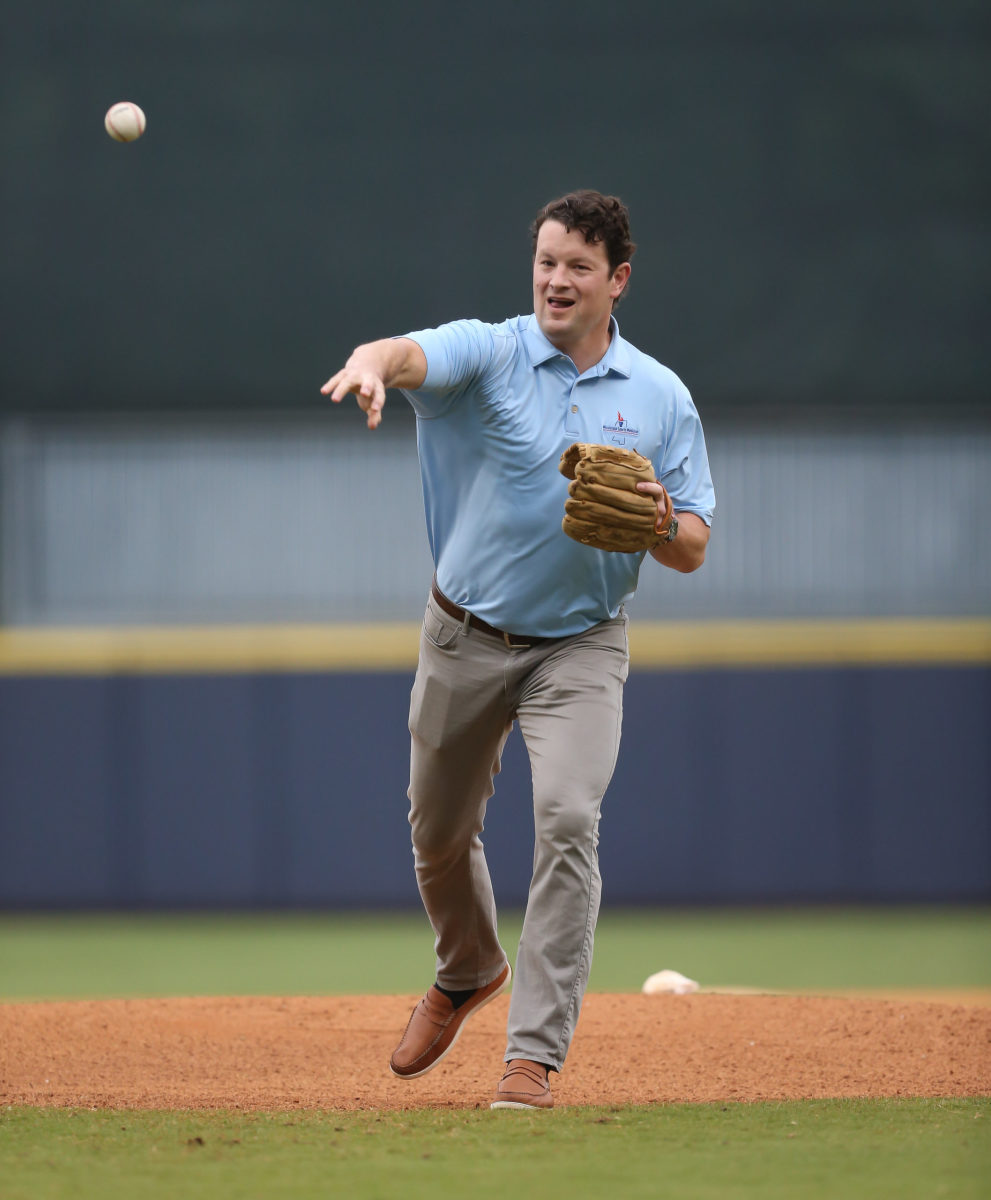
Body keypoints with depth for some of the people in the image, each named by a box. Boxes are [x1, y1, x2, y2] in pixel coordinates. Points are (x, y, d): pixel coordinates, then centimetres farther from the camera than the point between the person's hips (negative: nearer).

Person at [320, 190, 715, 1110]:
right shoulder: (488, 354, -7)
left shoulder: (662, 398, 0)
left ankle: (533, 1055, -20)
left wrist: (657, 521, -22)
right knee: (439, 830, 14)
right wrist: (371, 365, -55)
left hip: (580, 648, -1)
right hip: (465, 642, 1)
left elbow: (693, 551, 2)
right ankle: (468, 974, 46)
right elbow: (409, 354, -30)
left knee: (567, 818, -21)